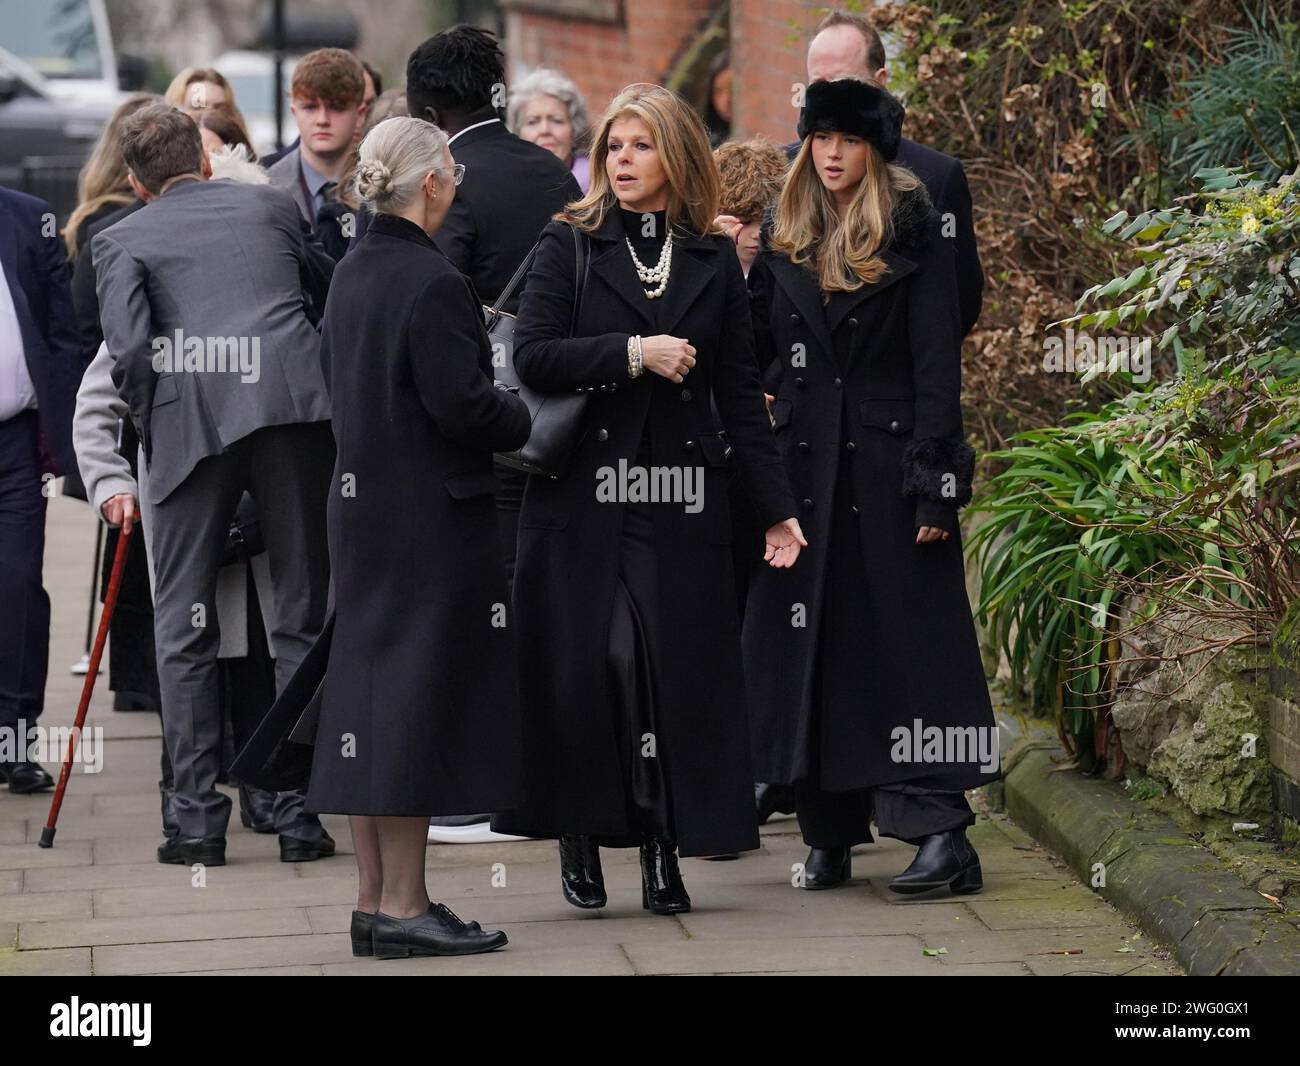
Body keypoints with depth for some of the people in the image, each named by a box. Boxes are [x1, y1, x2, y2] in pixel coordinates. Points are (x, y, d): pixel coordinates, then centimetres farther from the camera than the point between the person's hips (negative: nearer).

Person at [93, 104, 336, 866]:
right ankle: (299, 813, 6)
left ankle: (198, 817, 5)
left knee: (183, 627, 8)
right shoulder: (271, 204, 21)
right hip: (296, 402, 2)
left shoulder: (121, 240, 13)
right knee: (302, 618, 8)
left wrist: (155, 433, 10)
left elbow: (129, 348, -1)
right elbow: (330, 295, 26)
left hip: (191, 418, -1)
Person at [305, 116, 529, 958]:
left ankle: (375, 899, 18)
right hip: (432, 515, -9)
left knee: (369, 689, 11)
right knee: (420, 696, -3)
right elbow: (462, 406, -21)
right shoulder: (433, 282, -18)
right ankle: (403, 908, 1)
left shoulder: (353, 274, 9)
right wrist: (523, 420, -1)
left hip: (362, 504, 9)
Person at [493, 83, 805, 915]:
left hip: (681, 494, 1)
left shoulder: (714, 261, 10)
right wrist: (633, 353, -15)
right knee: (586, 665, -3)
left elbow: (740, 393, 10)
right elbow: (533, 356, -8)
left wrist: (776, 507, 6)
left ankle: (665, 848, 5)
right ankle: (581, 837, 10)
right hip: (583, 493, -1)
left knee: (676, 669, -2)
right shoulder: (570, 246, 4)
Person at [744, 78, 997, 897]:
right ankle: (829, 834, 12)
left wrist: (935, 482, -13)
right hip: (806, 466, 5)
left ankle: (941, 829, -9)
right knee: (812, 643, 5)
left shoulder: (914, 233, -3)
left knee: (906, 637, -8)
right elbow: (756, 353, 11)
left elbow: (937, 361, -7)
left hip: (889, 461, -5)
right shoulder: (785, 244, 11)